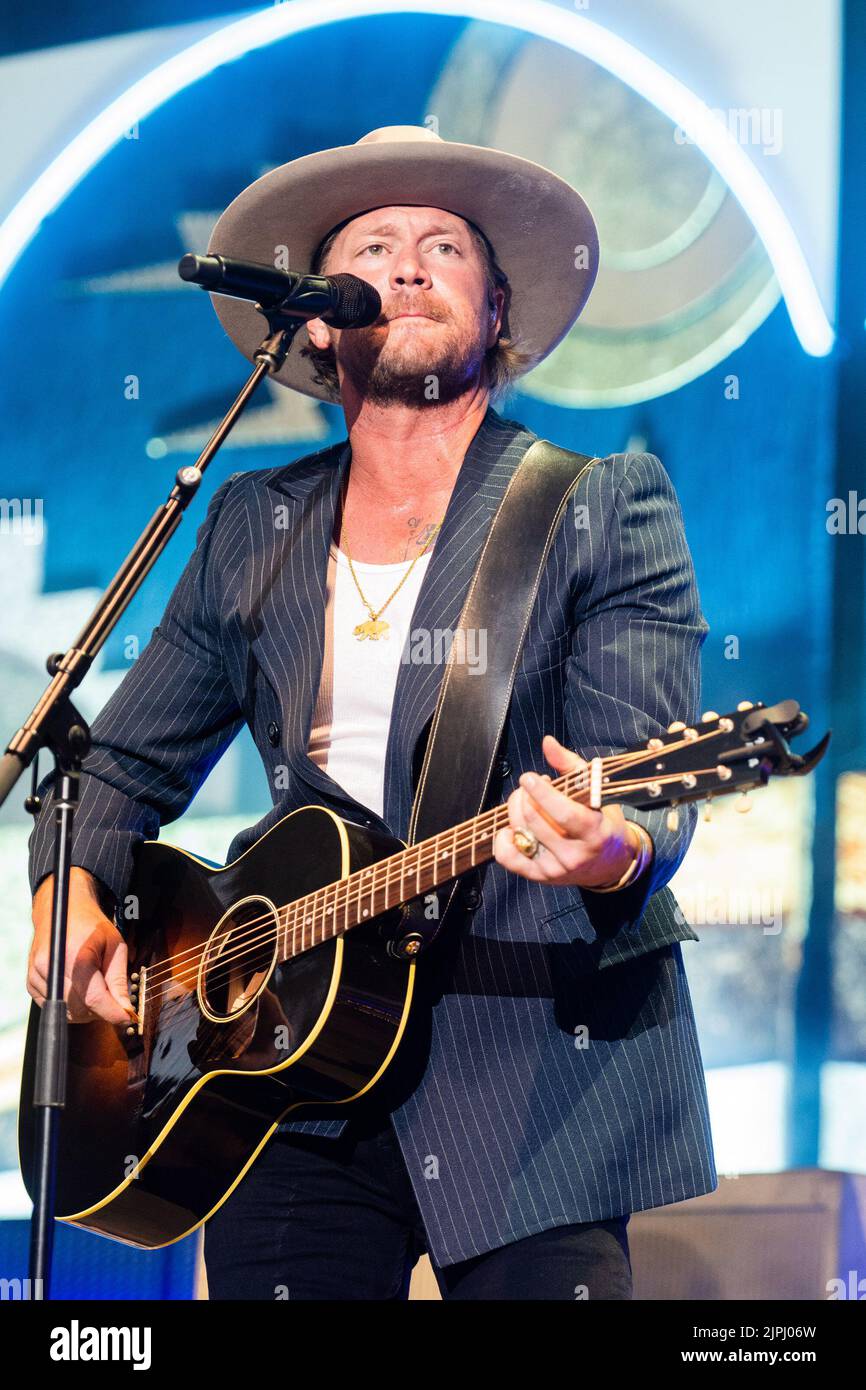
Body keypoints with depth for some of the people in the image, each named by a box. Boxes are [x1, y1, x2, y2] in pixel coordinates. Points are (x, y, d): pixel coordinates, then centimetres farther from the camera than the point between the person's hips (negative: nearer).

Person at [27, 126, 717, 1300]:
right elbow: (128, 763, 21)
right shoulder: (254, 529, 14)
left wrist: (612, 849, -32)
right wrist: (72, 891, 1)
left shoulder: (607, 508, 2)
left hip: (534, 1077, -3)